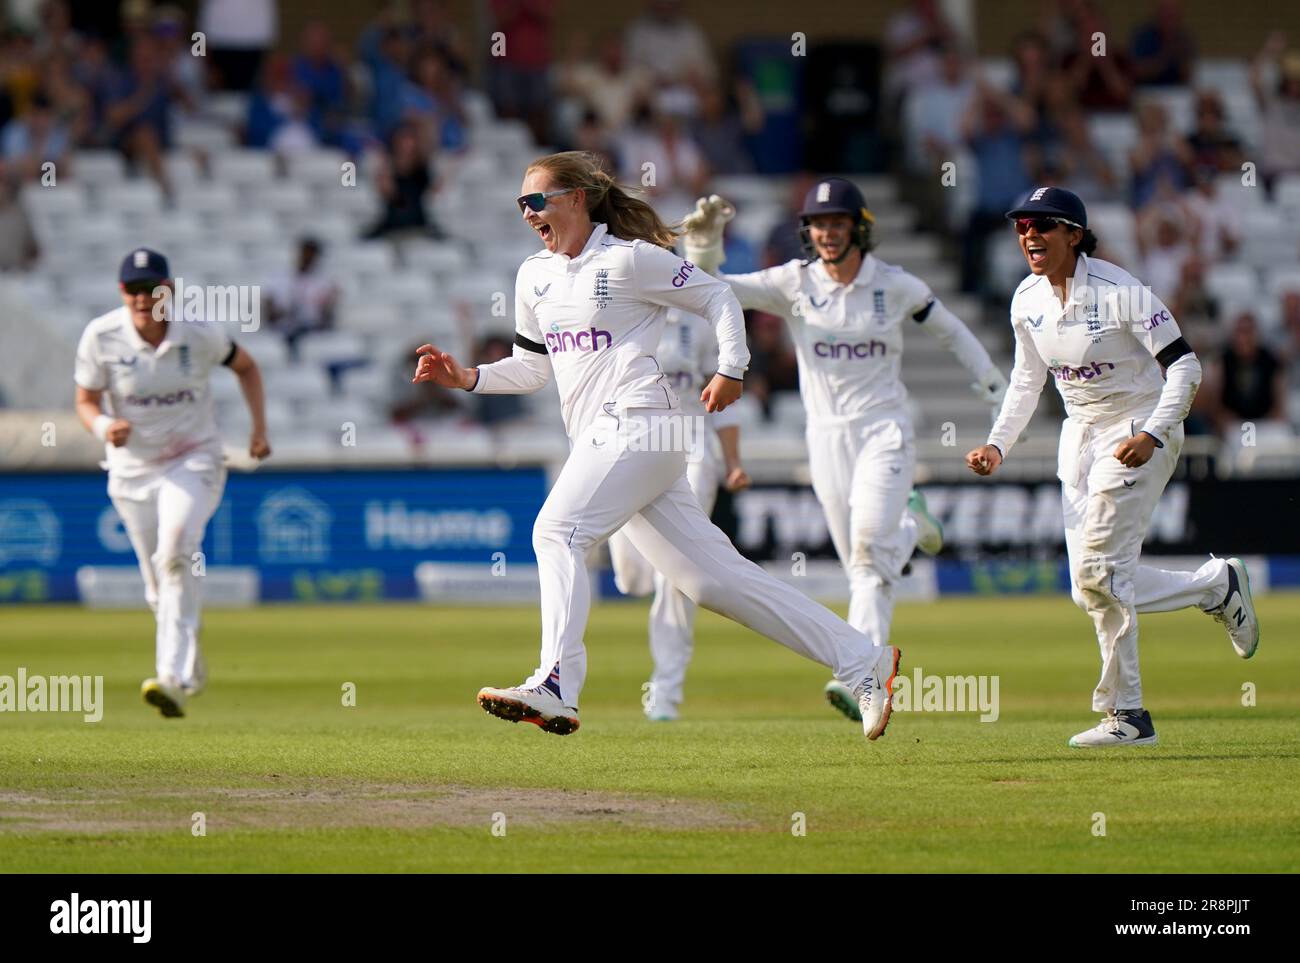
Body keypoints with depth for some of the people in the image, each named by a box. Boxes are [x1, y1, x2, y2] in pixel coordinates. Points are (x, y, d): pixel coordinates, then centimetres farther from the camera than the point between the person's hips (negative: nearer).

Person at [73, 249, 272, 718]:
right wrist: (103, 426, -27)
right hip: (132, 468, 2)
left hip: (194, 461, -2)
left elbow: (245, 366, 8)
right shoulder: (101, 337, -12)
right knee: (159, 590, 8)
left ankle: (174, 679, -34)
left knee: (175, 557, -27)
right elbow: (85, 402, -4)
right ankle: (192, 668, 37)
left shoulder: (200, 334, -11)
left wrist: (259, 428, 0)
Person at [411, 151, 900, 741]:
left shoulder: (627, 259, -3)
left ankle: (556, 687, -35)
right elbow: (532, 368, 24)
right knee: (712, 577, 2)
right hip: (598, 440, 7)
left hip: (637, 422, -7)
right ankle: (862, 661, 5)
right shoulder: (534, 277, 19)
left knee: (557, 531, -24)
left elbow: (717, 297, 2)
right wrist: (467, 378, 10)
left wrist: (730, 370, -7)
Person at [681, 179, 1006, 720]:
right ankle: (906, 524, 43)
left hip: (883, 430, -2)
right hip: (826, 437, 2)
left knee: (869, 549, -20)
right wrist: (703, 249, -32)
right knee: (861, 567, 7)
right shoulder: (794, 284, -3)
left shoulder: (895, 286, -3)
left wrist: (994, 386, 12)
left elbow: (949, 330, 13)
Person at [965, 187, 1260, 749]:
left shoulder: (1119, 292, -19)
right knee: (1091, 590, 2)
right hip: (1079, 433, 8)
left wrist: (1153, 434, -29)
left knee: (1096, 572, -15)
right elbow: (1026, 381, 14)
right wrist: (998, 444, 2)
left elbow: (1184, 366, -18)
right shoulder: (1027, 299, 2)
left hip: (1138, 431, -8)